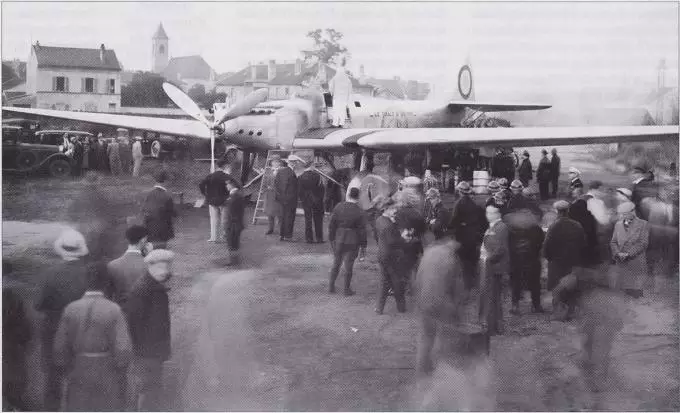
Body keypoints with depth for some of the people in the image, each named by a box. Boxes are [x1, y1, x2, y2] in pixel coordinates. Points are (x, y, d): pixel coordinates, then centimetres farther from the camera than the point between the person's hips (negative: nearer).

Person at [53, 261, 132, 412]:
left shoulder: (71, 309, -6)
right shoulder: (114, 310, -13)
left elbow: (60, 347, -3)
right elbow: (123, 349, -16)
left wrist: (67, 368, 12)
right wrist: (120, 370, 1)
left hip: (78, 376, 2)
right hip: (106, 375, -2)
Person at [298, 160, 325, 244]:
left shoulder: (300, 177, -3)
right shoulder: (316, 176, -10)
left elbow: (299, 190, 0)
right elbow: (321, 188, -8)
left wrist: (301, 199, 8)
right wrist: (321, 198, 3)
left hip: (305, 201, 2)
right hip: (316, 200, -2)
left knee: (307, 220, 8)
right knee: (318, 220, 8)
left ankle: (309, 238, 7)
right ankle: (319, 238, 9)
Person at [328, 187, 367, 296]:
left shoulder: (338, 207, -5)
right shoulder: (359, 213, -14)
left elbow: (331, 224, 0)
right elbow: (362, 231, -9)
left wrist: (331, 238, 10)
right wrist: (363, 245, 1)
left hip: (338, 239, 3)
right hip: (352, 241, -3)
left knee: (336, 263, 18)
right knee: (348, 266, 8)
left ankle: (331, 286, 23)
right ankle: (347, 289, 16)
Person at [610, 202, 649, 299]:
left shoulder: (643, 224, -1)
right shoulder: (618, 224, 14)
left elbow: (643, 243, -8)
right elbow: (613, 242, 13)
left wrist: (628, 254, -16)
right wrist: (618, 253, -8)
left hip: (636, 264, -4)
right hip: (621, 264, 4)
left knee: (636, 292, -5)